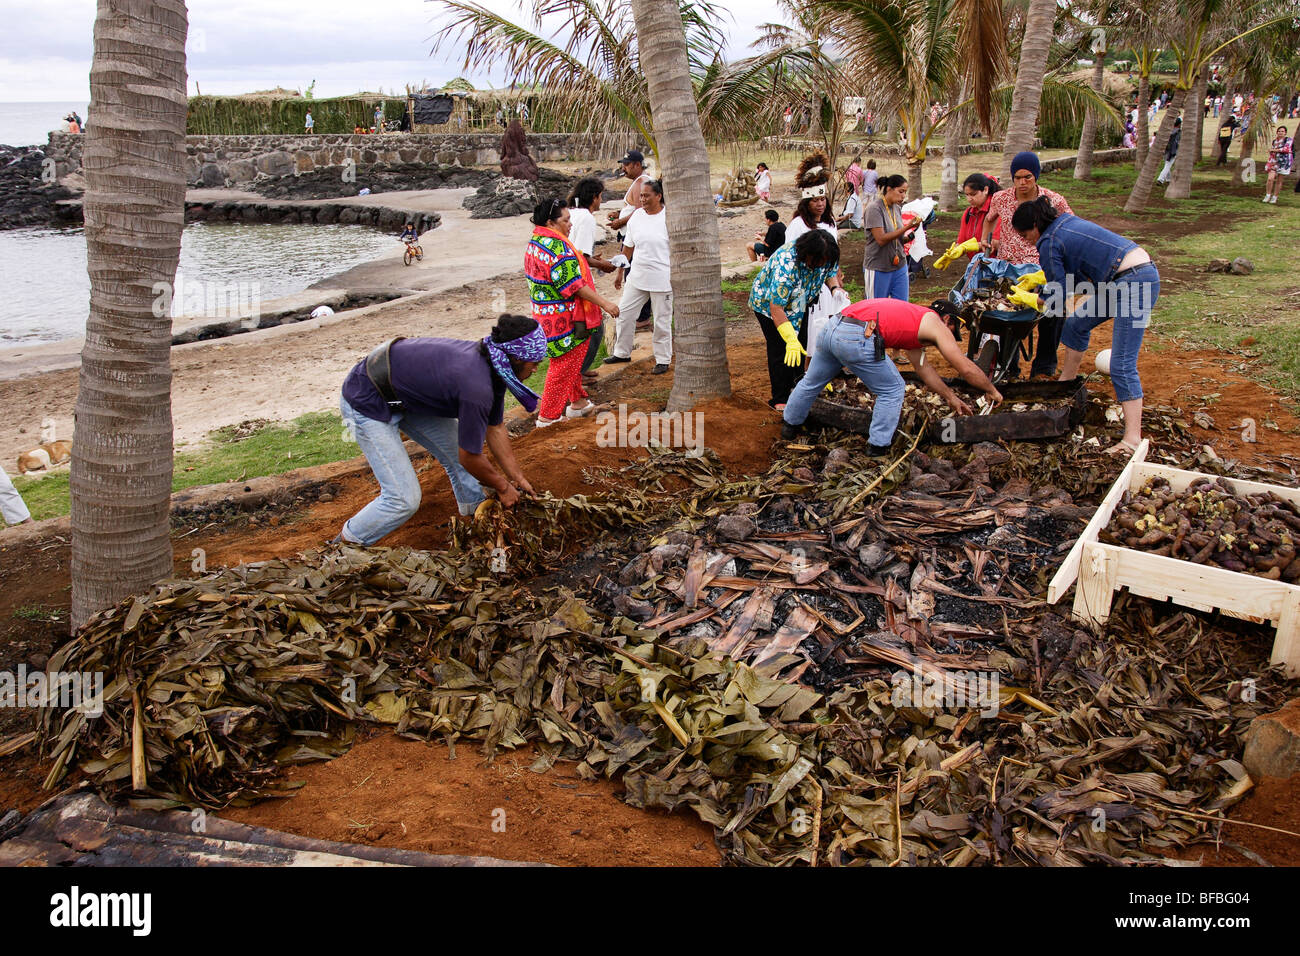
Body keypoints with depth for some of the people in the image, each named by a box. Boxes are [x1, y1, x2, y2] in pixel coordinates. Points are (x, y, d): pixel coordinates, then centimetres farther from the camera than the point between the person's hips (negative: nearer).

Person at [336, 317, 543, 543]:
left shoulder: (492, 366, -6)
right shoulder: (476, 388, -34)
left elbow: (495, 429, 9)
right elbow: (469, 459, -21)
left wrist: (518, 478, 12)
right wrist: (503, 487, -4)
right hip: (366, 403, -9)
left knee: (457, 452, 12)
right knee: (404, 499, -11)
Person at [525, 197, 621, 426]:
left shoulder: (534, 242, 8)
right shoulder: (557, 247, -24)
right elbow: (574, 285, -25)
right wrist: (604, 303, -20)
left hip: (545, 314, 10)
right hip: (564, 319, -10)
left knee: (569, 361, 24)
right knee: (564, 365, 0)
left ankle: (578, 402, 38)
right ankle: (547, 416, 7)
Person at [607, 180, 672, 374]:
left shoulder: (668, 218, -10)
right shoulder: (636, 216, 5)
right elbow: (628, 247, 13)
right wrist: (620, 272, 15)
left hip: (662, 279, -5)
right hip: (637, 277, 6)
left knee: (662, 321, 3)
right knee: (624, 313, 9)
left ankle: (663, 360, 16)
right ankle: (622, 353, 26)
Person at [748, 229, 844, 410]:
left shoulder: (826, 257, -21)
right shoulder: (785, 264, -42)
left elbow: (831, 272, 3)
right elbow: (776, 307, -40)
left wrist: (836, 288, -20)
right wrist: (791, 340, -44)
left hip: (799, 304, 7)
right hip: (768, 303, -7)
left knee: (801, 346, 7)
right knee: (781, 350, -10)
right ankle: (780, 399, 0)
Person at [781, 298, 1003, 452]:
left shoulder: (913, 316, 34)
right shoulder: (934, 324, 11)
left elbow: (922, 366, 41)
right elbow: (966, 368, 12)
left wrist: (950, 397, 44)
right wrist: (991, 391, 28)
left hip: (831, 327, 8)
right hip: (856, 338, -8)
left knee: (811, 382, 28)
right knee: (892, 390, 12)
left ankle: (790, 426, 47)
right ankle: (878, 446, 18)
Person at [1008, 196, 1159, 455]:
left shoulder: (1049, 243, -10)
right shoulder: (1066, 221, 17)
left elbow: (1058, 301, -5)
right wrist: (1043, 277, 29)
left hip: (1134, 283, -10)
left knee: (1122, 364, -13)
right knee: (1077, 324, 24)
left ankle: (1133, 438, -16)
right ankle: (1066, 384, 38)